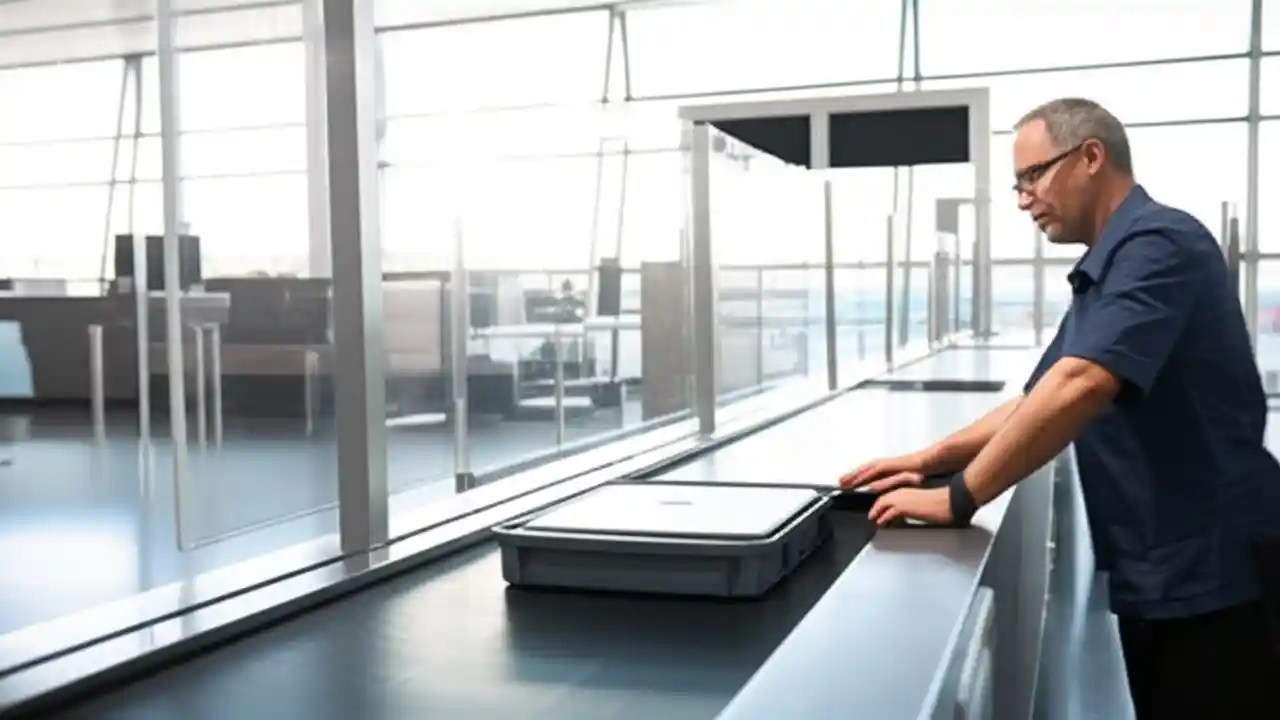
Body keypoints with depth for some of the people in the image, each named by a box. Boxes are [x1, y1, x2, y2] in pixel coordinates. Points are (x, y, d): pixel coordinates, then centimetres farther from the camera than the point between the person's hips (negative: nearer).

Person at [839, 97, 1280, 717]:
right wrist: (930, 461, 5)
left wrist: (958, 498, -22)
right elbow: (1039, 401, 18)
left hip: (1214, 574, -9)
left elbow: (1080, 387, -29)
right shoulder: (1107, 270, 16)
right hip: (1158, 574, 9)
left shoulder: (1157, 244, -16)